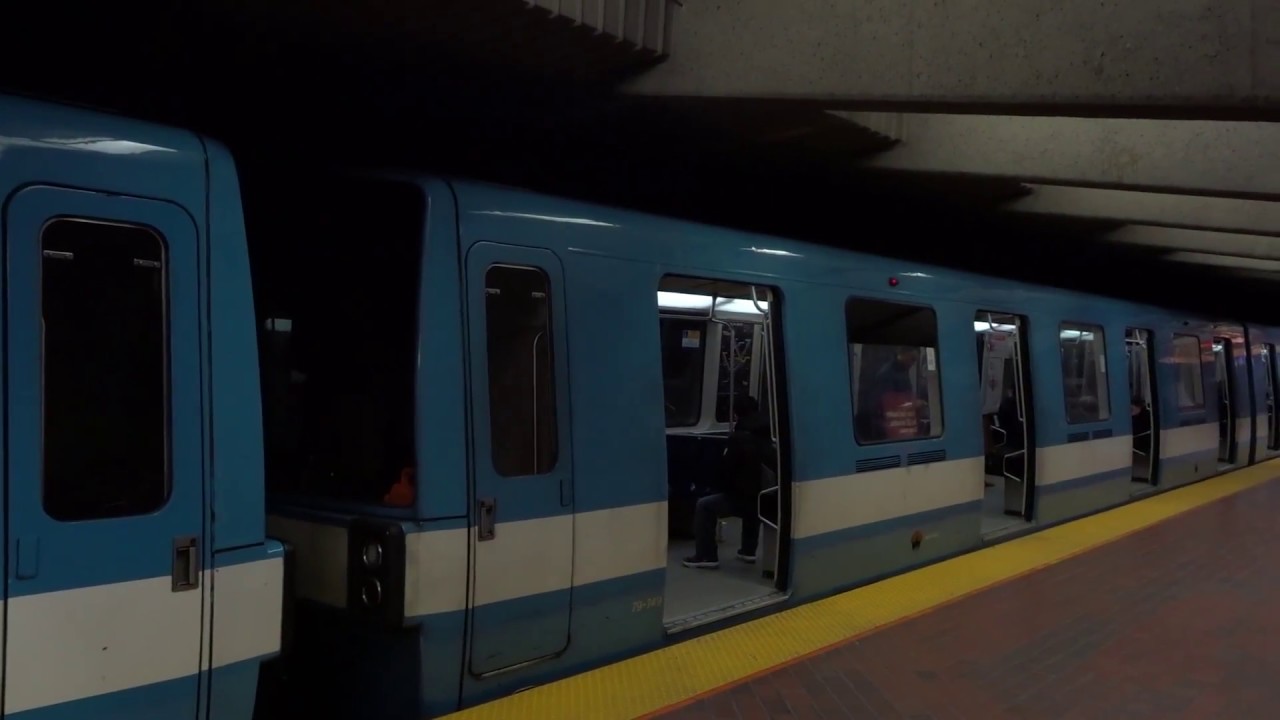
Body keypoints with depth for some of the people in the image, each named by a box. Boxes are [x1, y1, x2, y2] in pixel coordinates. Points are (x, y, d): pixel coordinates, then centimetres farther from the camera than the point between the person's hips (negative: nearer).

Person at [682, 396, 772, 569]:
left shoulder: (739, 438, -9)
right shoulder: (769, 436, 12)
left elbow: (727, 469, -7)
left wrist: (722, 488, 12)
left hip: (744, 497, -7)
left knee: (704, 506, 4)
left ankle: (706, 556, -1)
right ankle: (748, 550, 41)